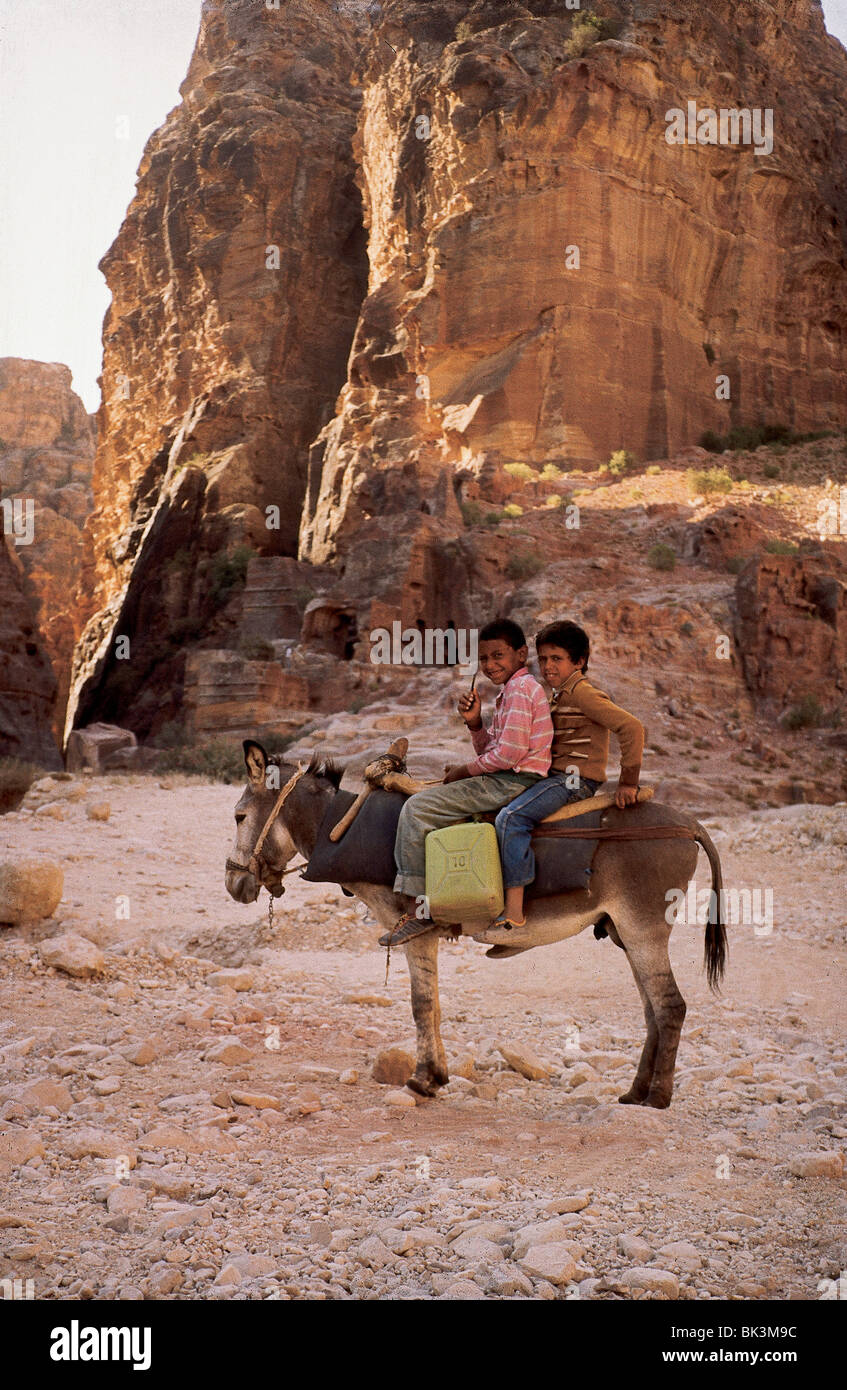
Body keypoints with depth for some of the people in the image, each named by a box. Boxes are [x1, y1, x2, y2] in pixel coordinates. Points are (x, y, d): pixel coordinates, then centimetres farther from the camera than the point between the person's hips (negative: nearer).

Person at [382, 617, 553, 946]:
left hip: (513, 783, -11)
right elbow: (491, 751, 19)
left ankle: (421, 910, -12)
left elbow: (510, 753, -21)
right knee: (421, 799, 16)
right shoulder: (510, 691, 20)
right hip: (504, 782, 11)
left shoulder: (520, 689, -13)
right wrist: (475, 722, 0)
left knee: (418, 808, -15)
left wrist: (467, 769, -8)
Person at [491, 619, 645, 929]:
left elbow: (632, 727, -18)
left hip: (575, 778, -11)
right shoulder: (558, 696, 21)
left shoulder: (581, 692, -10)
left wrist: (628, 783, -15)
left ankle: (514, 911, -30)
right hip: (556, 776, 11)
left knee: (511, 818, -27)